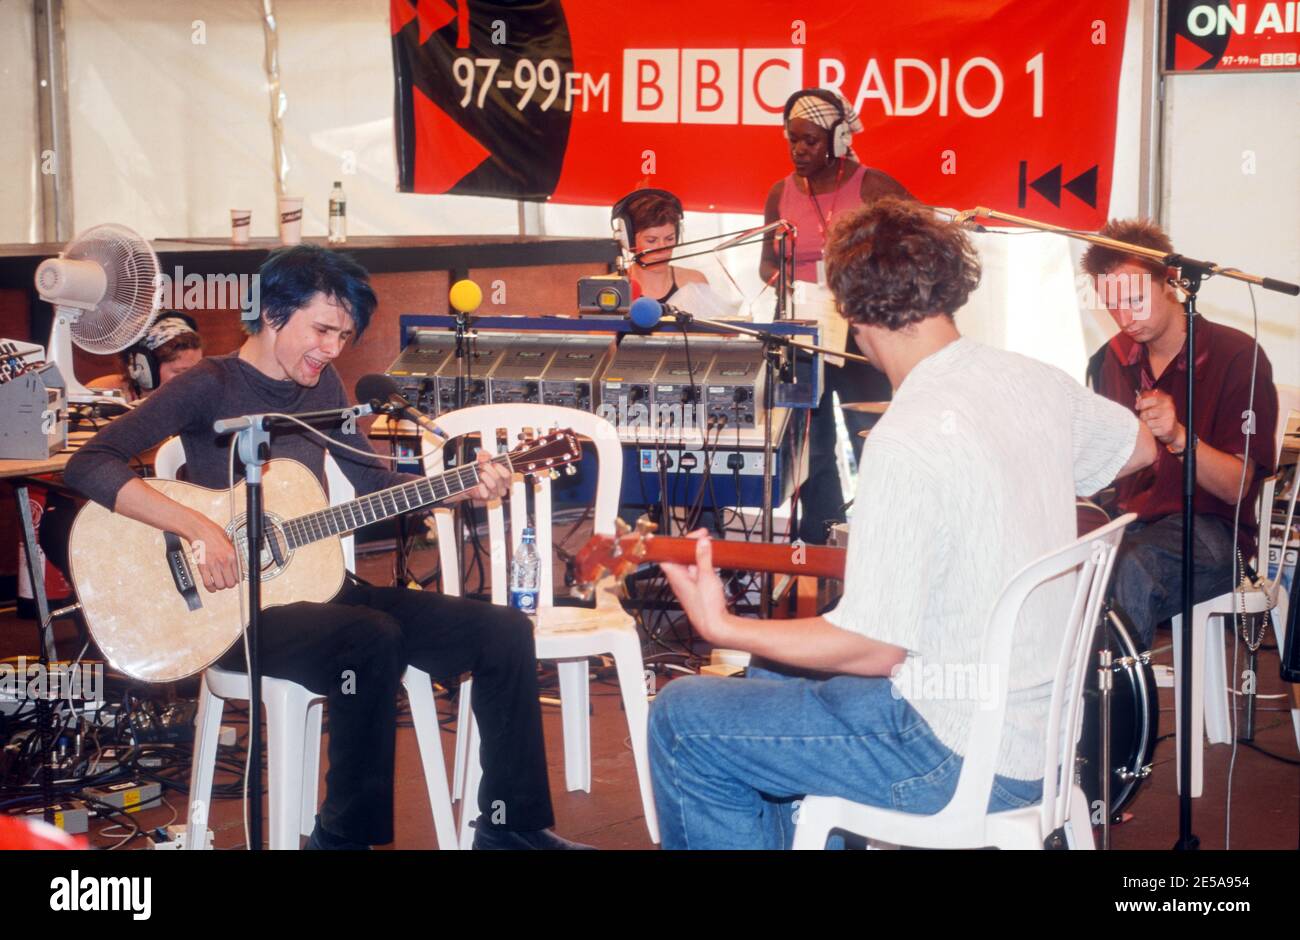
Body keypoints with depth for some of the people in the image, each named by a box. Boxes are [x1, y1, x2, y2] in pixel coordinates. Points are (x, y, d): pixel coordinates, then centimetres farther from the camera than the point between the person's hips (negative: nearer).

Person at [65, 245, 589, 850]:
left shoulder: (321, 385, 9)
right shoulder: (211, 386, -10)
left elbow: (373, 481, 17)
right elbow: (90, 465, -20)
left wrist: (462, 487, 0)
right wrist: (200, 528, -29)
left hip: (319, 586, 7)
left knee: (505, 633, -5)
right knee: (373, 639, -36)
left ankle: (513, 828, 4)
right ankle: (346, 834, -20)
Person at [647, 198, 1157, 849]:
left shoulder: (910, 438, -25)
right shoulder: (1038, 383, 0)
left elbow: (872, 647, -23)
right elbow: (1140, 447, 21)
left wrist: (722, 628, -14)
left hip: (963, 758, -9)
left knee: (682, 717, 3)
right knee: (774, 677, 27)